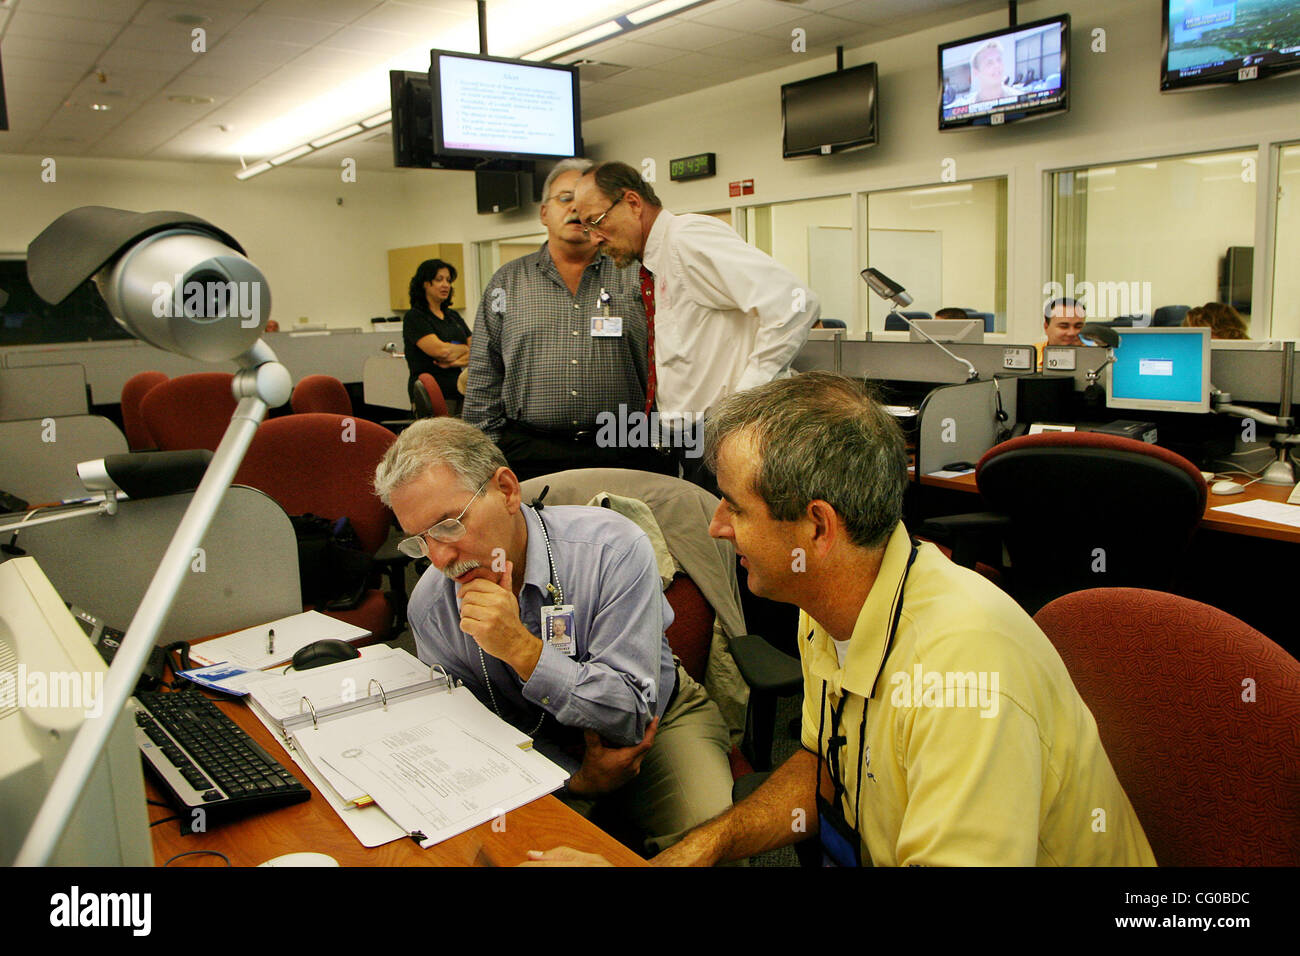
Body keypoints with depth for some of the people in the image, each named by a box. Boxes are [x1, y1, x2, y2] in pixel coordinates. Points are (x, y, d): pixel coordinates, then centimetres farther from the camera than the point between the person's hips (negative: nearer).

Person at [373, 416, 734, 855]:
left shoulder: (613, 548, -26)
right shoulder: (429, 609, -14)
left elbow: (630, 715, -25)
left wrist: (522, 648, -37)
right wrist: (576, 776, -18)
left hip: (659, 719, -1)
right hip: (541, 753, 2)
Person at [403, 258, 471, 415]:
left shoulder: (454, 316, 20)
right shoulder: (414, 318, -1)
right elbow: (439, 350, -14)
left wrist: (458, 361, -8)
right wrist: (464, 349, 5)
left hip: (460, 394, 6)